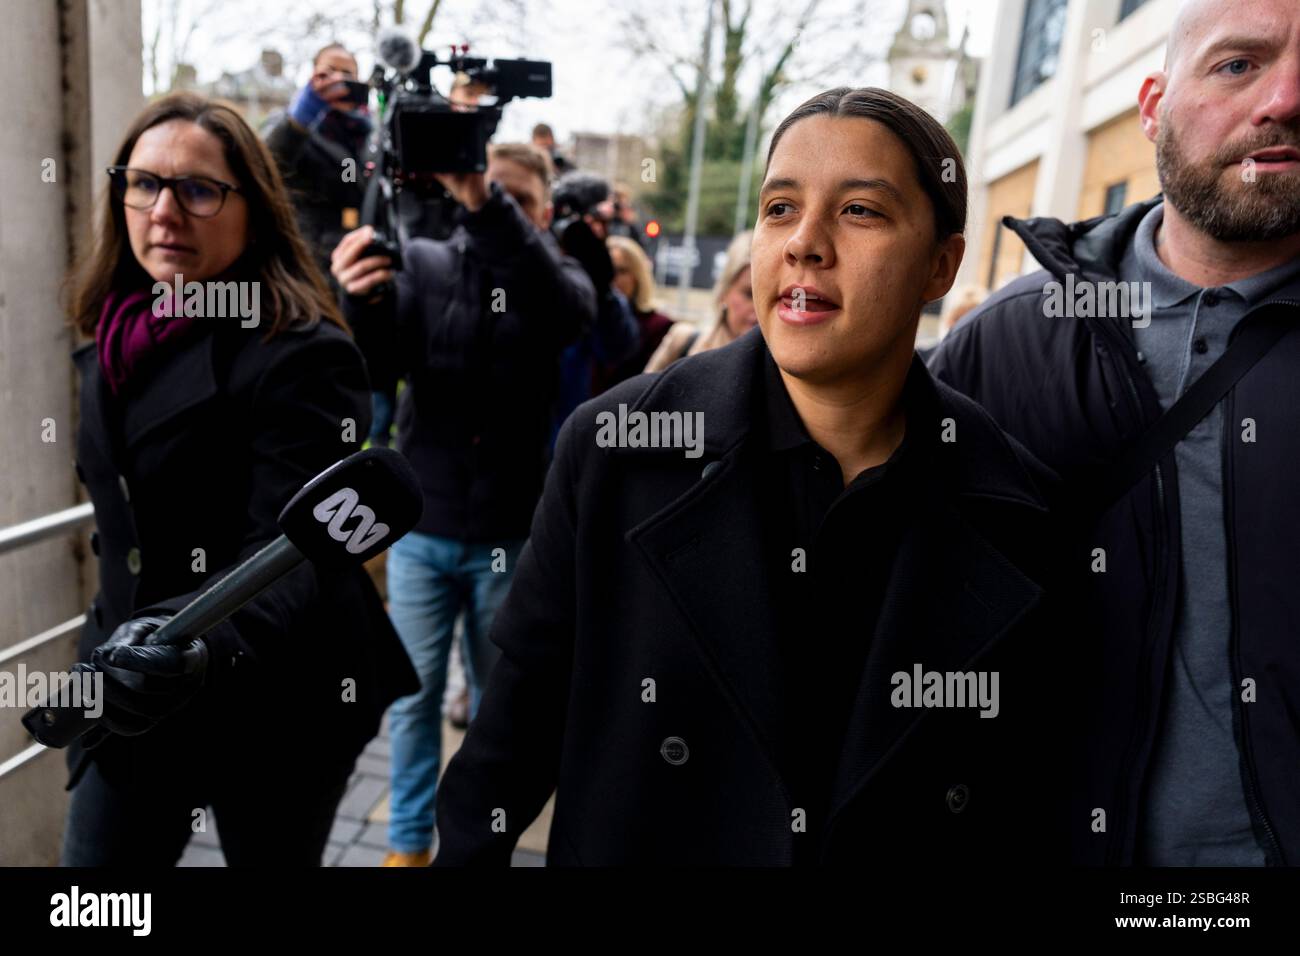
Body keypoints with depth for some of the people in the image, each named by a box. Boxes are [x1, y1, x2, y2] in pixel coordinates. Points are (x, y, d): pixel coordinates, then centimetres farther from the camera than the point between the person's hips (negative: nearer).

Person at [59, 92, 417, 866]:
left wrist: (197, 640, -44)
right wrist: (119, 651, 21)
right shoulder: (117, 339, 6)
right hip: (134, 695, 7)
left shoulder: (302, 352, -19)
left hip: (276, 705, -6)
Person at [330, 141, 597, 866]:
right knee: (415, 694, 10)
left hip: (508, 534, 0)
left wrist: (483, 204, -41)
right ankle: (411, 839, 29)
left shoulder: (556, 277, 0)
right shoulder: (424, 263, 3)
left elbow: (569, 307, -26)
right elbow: (378, 359, -12)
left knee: (497, 696, 13)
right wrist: (361, 301, -36)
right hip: (421, 525, 1)